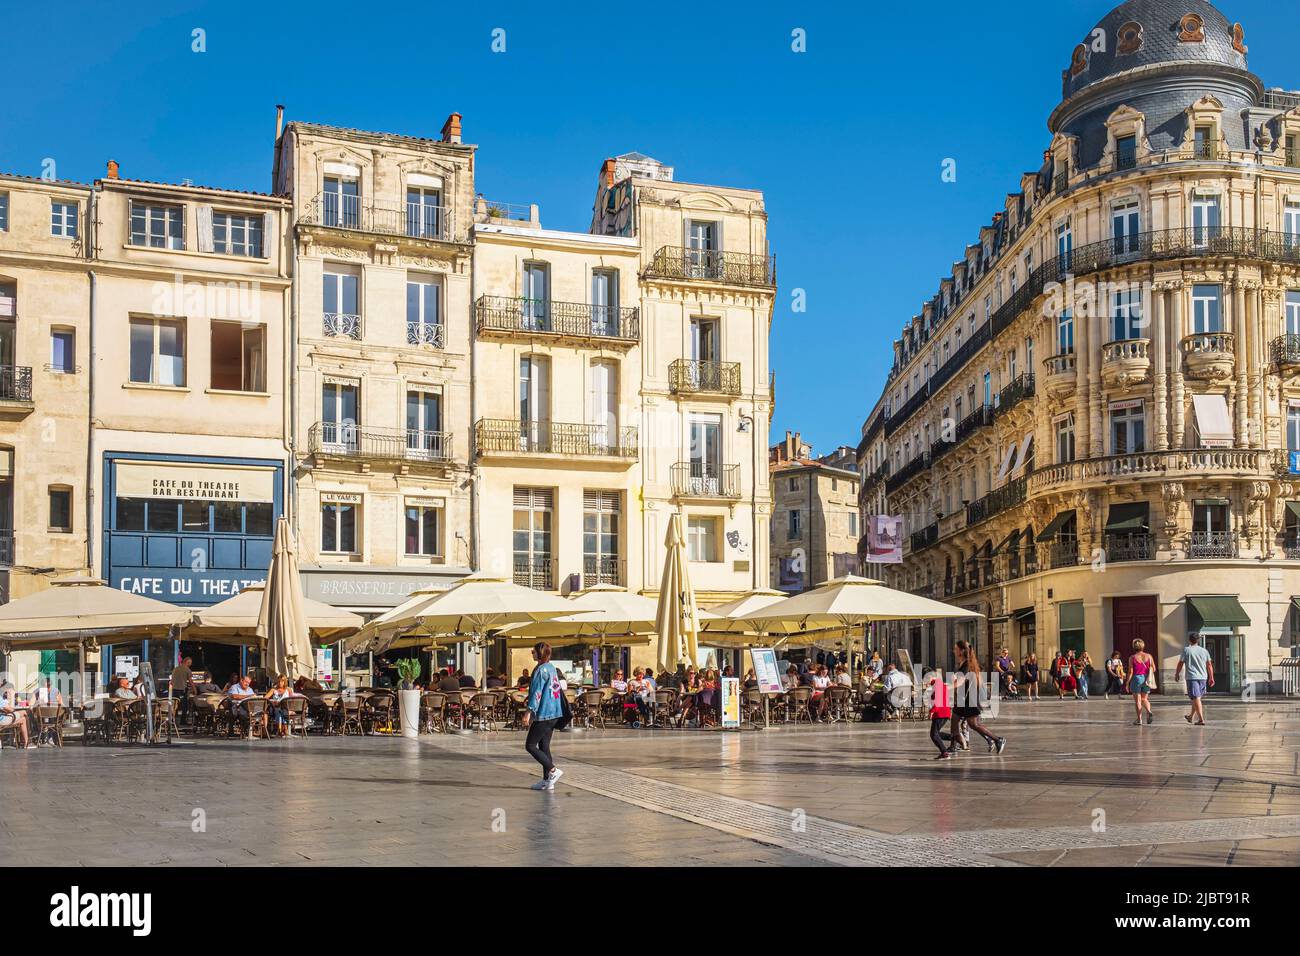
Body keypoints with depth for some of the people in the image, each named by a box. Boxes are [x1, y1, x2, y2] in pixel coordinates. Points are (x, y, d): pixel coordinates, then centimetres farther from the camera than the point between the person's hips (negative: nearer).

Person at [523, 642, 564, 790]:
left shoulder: (541, 670, -14)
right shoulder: (552, 668, 14)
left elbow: (537, 693, -20)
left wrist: (528, 712, -21)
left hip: (543, 714, -9)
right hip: (553, 713, 9)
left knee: (530, 745, -3)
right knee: (544, 746, 11)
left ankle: (553, 770, -7)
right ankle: (547, 781, 10)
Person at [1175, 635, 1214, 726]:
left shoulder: (1186, 650, -4)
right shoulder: (1204, 651, 8)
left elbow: (1180, 663, 0)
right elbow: (1209, 665, 9)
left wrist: (1177, 674, 13)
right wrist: (1211, 677, 14)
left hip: (1192, 677, -5)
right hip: (1203, 677, 5)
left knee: (1196, 698, -7)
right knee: (1196, 698, 17)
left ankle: (1201, 719, -15)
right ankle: (1191, 717, 32)